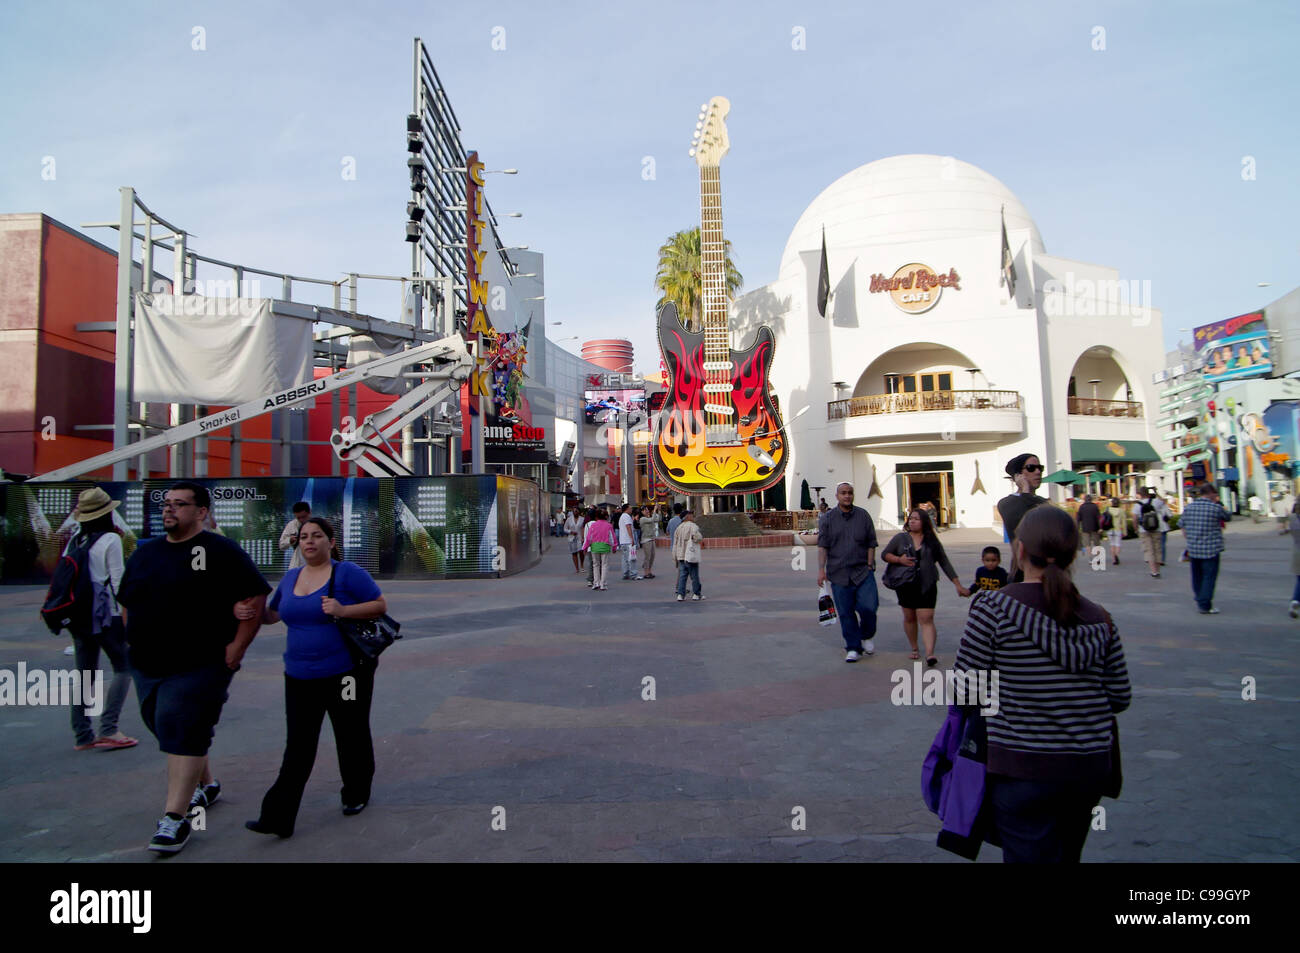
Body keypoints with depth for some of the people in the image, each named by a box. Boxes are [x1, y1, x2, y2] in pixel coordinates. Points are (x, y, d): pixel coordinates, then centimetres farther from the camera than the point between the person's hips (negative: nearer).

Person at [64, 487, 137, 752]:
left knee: (85, 674, 11)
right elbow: (117, 581, -11)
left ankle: (82, 735, 14)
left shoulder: (73, 541, 10)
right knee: (123, 668, 2)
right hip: (105, 615, -7)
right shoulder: (110, 540, -9)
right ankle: (107, 729, -6)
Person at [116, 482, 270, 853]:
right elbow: (126, 602, 22)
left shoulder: (220, 551, -9)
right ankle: (206, 785, 38)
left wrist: (237, 645, -15)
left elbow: (254, 598, -12)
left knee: (184, 735, -9)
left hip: (198, 666, -7)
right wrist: (134, 642, 12)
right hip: (147, 666, 8)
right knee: (166, 727, 18)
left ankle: (175, 818, -3)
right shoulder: (144, 552, 12)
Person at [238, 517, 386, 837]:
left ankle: (356, 795, 33)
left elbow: (381, 605, -10)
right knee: (298, 746, 5)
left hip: (345, 674, -4)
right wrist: (249, 611, 0)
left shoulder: (348, 573, -9)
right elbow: (272, 613, 22)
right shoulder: (290, 578, 9)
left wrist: (343, 611, -24)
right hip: (300, 677, 4)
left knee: (351, 737, 12)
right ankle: (278, 817, 7)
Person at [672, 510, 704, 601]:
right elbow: (697, 538, -25)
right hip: (691, 555, -6)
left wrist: (675, 555, 18)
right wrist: (701, 535, -2)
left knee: (682, 575, 8)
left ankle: (680, 594, 4)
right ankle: (697, 594, 13)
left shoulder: (679, 527, 12)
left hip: (681, 555, 6)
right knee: (694, 576, 4)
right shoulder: (693, 526, -11)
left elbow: (675, 542, 14)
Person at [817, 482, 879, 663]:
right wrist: (821, 569, -8)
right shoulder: (827, 518, 5)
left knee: (868, 607, -10)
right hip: (839, 573, 0)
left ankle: (867, 636, 19)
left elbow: (871, 544, 7)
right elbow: (822, 545, -1)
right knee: (846, 613, 3)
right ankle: (853, 648, 14)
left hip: (862, 571, 0)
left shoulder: (863, 515, 7)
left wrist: (869, 565, -1)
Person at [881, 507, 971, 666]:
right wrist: (899, 560, -13)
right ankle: (914, 649, 27)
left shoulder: (932, 541, 5)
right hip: (906, 585, 2)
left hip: (927, 586, -2)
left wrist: (958, 585, 6)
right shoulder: (900, 538, 5)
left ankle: (929, 654, -19)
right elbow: (884, 554, 7)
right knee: (909, 618, 11)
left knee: (926, 619, -11)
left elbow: (945, 564, 8)